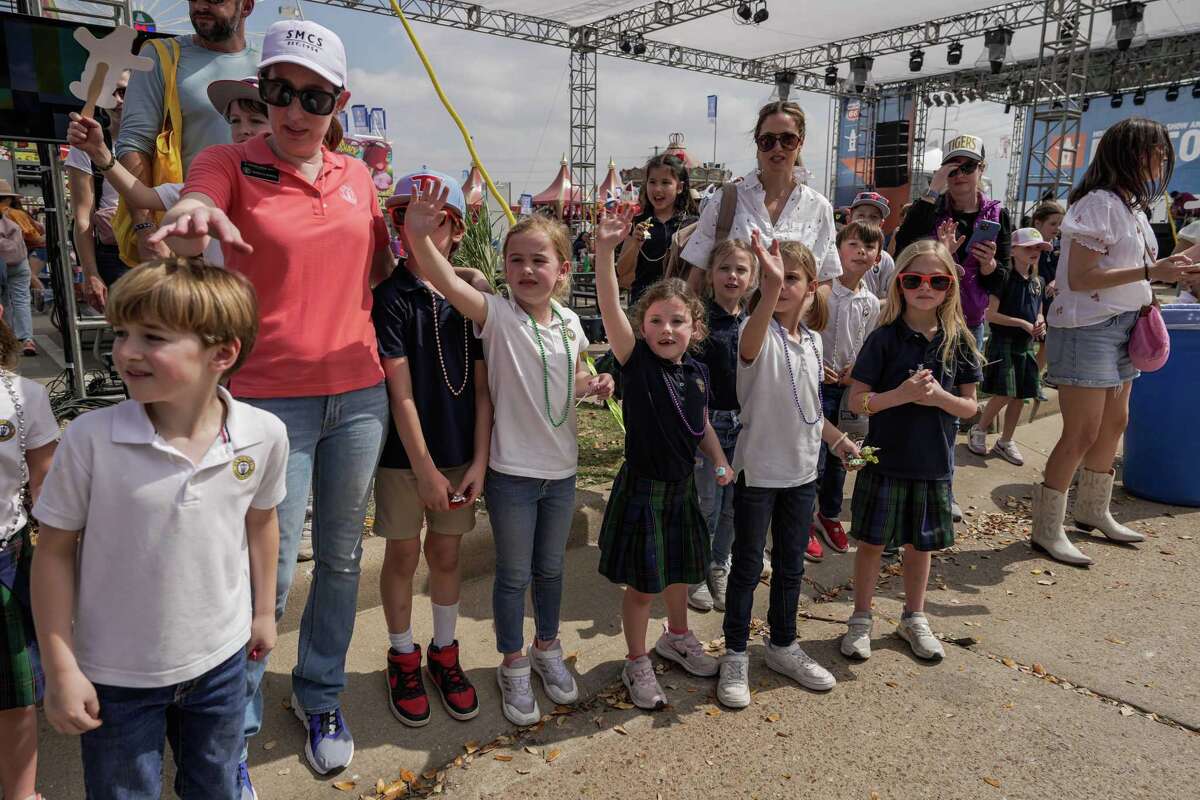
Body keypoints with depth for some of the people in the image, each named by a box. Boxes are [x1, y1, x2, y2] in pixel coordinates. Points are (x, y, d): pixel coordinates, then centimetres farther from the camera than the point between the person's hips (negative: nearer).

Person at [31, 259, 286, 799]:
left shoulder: (264, 435, -16)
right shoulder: (91, 439, -21)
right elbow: (54, 551, -10)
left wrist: (264, 612, 12)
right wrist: (61, 669, -7)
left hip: (220, 659, 2)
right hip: (115, 674, -1)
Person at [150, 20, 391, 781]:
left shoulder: (357, 175, 9)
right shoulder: (231, 164, -3)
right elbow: (193, 213, -24)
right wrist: (193, 220, -48)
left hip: (359, 391, 4)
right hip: (272, 397, -4)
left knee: (341, 557, 15)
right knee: (270, 573, -2)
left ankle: (322, 696, 36)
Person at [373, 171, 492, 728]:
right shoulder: (389, 294, -10)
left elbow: (482, 387, 0)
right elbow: (400, 390, -13)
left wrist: (478, 461, -5)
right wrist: (425, 468, -14)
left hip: (459, 450, 3)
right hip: (403, 451, -3)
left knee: (446, 554, 15)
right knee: (403, 554, 10)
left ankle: (445, 653, 33)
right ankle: (403, 657, 31)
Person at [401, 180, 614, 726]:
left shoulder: (569, 322, 0)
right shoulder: (496, 315, -14)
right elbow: (447, 282, -33)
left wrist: (594, 387, -5)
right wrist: (418, 236, -50)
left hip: (561, 467, 4)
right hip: (511, 471, -4)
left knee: (550, 567, 20)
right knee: (513, 574, 10)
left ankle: (547, 650, 42)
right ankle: (514, 665, 31)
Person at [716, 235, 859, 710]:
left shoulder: (812, 340, 5)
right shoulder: (761, 335, -16)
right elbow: (751, 340, -44)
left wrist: (837, 439, 15)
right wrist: (769, 287, -60)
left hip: (801, 471, 6)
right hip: (758, 470, -6)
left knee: (790, 565, 18)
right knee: (748, 566, 6)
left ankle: (783, 645, 36)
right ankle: (736, 655, 23)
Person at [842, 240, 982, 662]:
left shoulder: (958, 342, -1)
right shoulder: (885, 338, -9)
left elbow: (970, 406, 2)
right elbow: (857, 400, -10)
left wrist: (939, 397, -18)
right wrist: (902, 394, -24)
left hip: (934, 463, 3)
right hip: (885, 460, -2)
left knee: (921, 544, 16)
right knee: (872, 541, 7)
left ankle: (914, 618, 36)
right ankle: (861, 620, 26)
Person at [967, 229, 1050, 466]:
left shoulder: (1038, 281, 10)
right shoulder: (1005, 277, -10)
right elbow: (990, 314, -14)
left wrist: (1040, 324, 0)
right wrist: (1023, 324, -16)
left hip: (1026, 345, 7)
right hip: (1003, 342, -7)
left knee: (1021, 396, 7)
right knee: (1004, 394, -13)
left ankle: (1005, 442, 21)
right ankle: (978, 430, 10)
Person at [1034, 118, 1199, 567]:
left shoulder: (1133, 206, 14)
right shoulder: (1099, 202, -15)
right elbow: (1079, 278, -22)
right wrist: (1151, 271, -23)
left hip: (1121, 328, 10)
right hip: (1087, 329, -10)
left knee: (1114, 424, 17)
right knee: (1082, 434, -8)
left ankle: (1093, 512, 33)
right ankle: (1046, 530, 3)